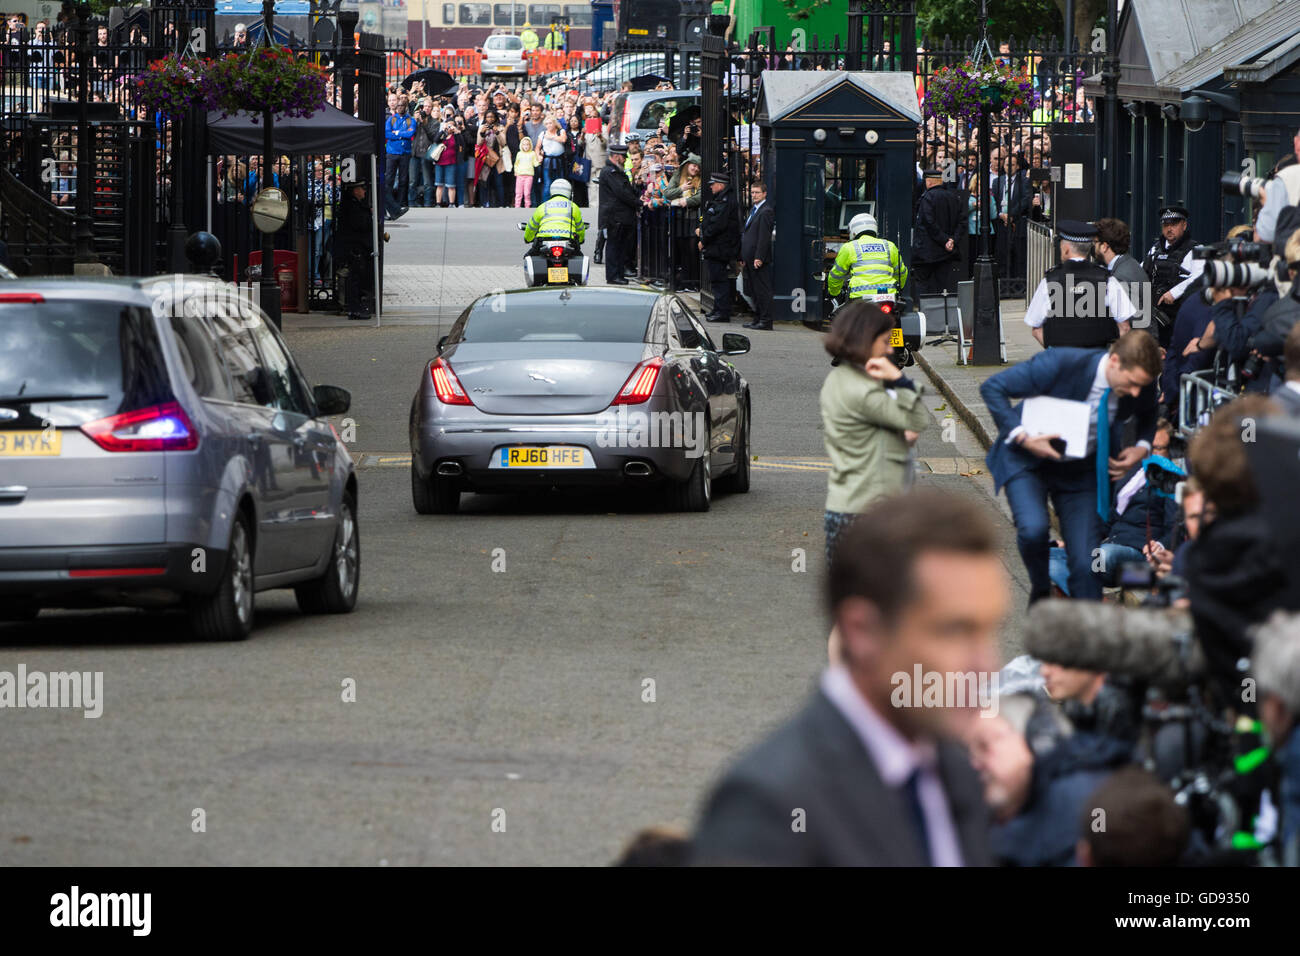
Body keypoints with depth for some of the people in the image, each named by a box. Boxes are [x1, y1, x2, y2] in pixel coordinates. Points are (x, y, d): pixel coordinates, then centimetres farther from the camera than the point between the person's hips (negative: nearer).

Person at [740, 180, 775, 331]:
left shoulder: (766, 212, -12)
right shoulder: (753, 209, 19)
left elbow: (764, 237, -18)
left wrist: (759, 258, -22)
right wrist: (743, 257, 19)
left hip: (759, 260, -10)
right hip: (750, 259, 10)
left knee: (762, 290, -7)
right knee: (754, 290, 14)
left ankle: (765, 321, -6)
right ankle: (758, 319, 20)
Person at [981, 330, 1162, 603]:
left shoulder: (1142, 390, -15)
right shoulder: (1060, 364, -29)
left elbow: (1149, 416, 13)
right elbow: (993, 388, -19)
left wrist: (1143, 447, -9)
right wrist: (1022, 438, -28)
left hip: (1082, 469, 3)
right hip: (1027, 459, -3)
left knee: (1086, 564, -8)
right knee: (1033, 529, -28)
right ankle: (1040, 590, 3)